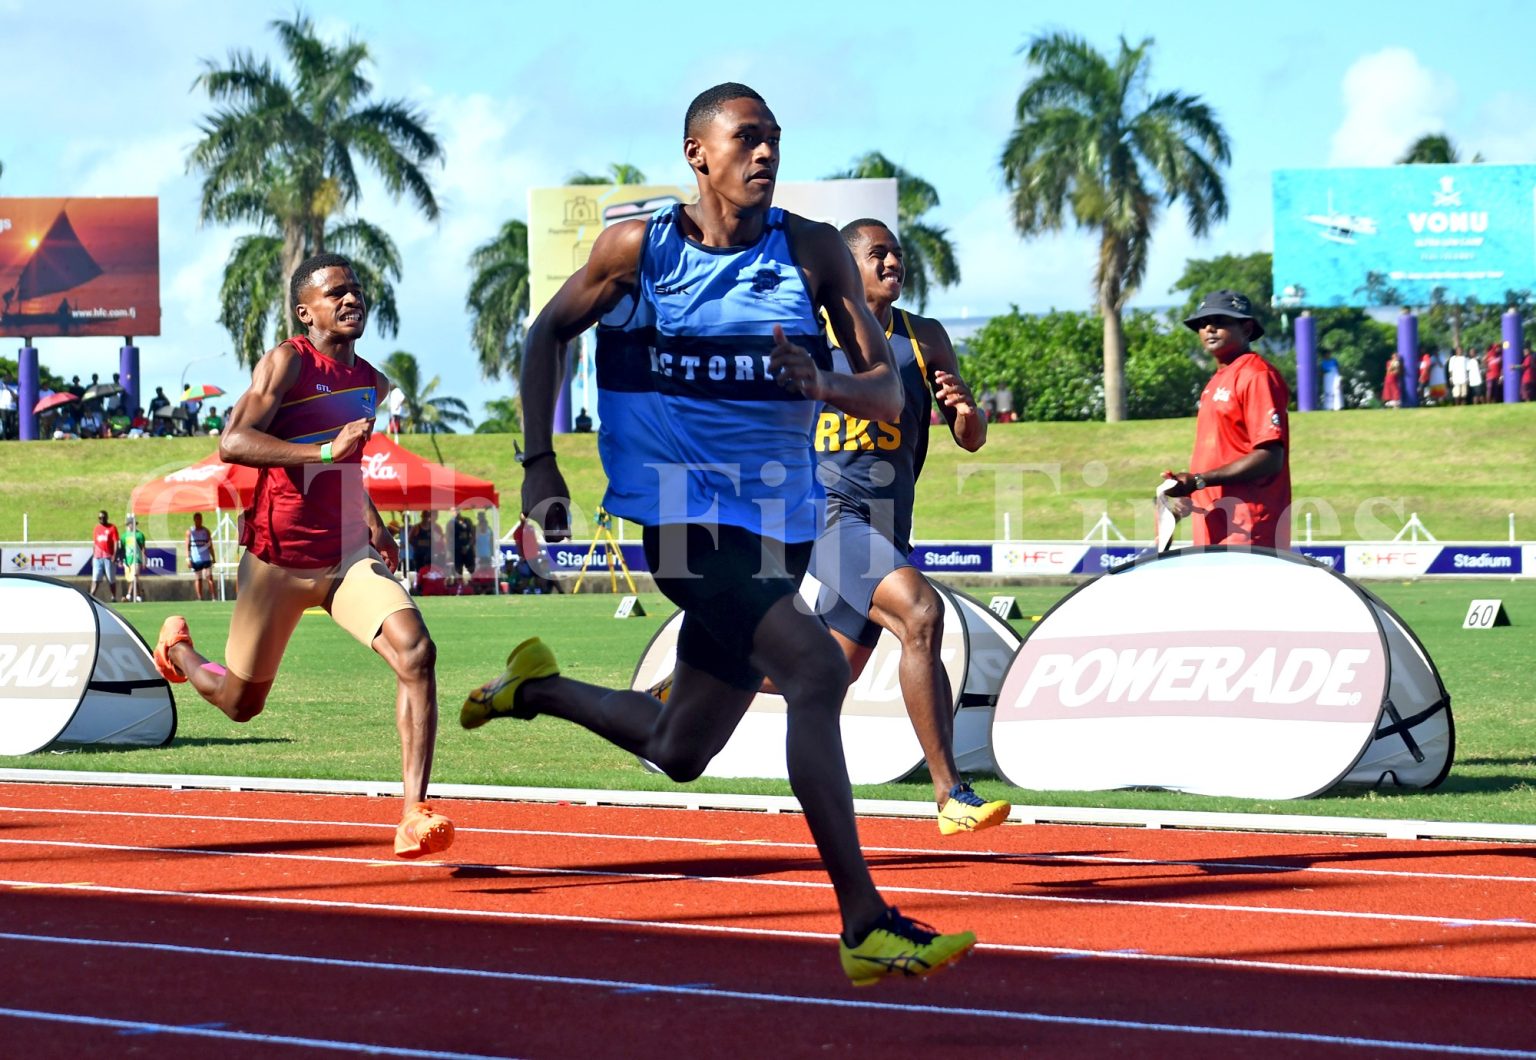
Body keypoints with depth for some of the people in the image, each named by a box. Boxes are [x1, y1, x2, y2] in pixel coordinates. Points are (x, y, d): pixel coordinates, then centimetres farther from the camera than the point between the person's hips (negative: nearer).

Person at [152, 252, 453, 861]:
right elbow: (231, 444, -24)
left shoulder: (372, 384, 10)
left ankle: (415, 816, -27)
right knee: (241, 704, 12)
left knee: (415, 652, -23)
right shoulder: (287, 362, -11)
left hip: (348, 560, 4)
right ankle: (178, 647, 48)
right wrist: (324, 452, -32)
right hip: (277, 561, -4)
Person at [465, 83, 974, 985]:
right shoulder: (638, 249, -5)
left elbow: (890, 394, -3)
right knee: (816, 666, -27)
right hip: (680, 517, -5)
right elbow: (550, 333, 11)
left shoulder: (813, 250, -1)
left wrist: (825, 385, -25)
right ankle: (865, 924, -27)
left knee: (680, 754, 16)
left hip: (780, 527, 5)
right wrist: (539, 464, 3)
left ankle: (537, 688, 45)